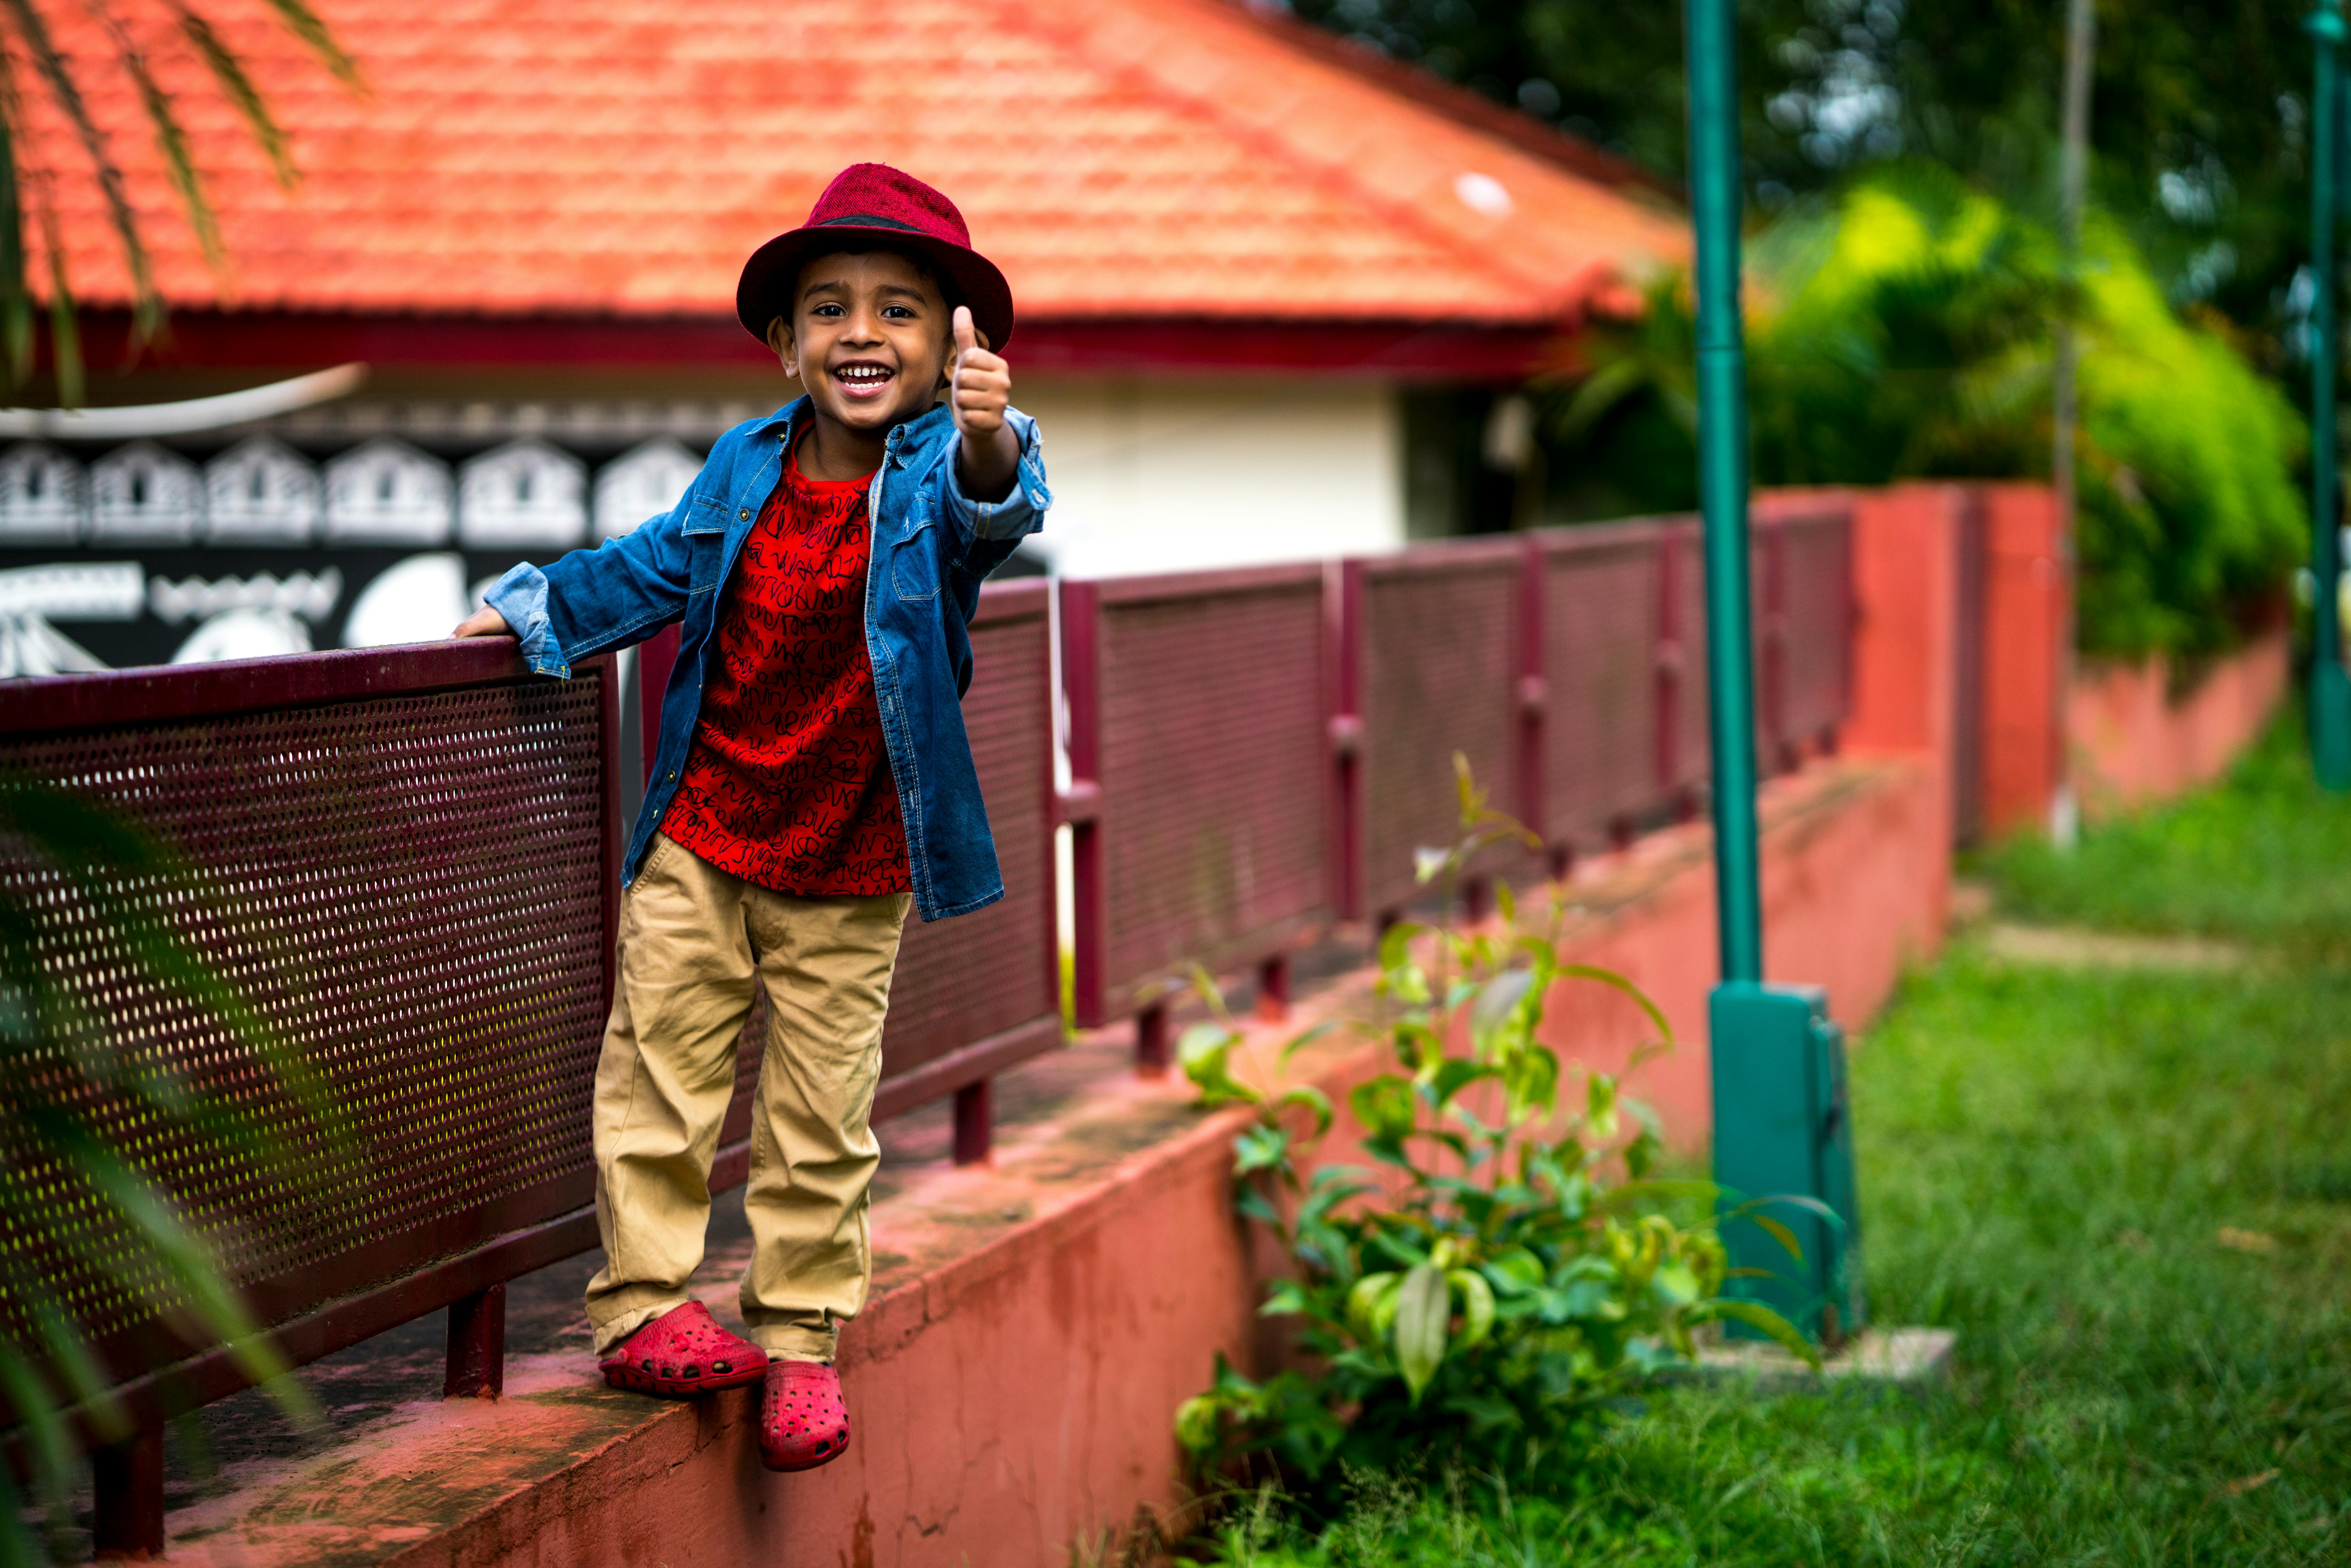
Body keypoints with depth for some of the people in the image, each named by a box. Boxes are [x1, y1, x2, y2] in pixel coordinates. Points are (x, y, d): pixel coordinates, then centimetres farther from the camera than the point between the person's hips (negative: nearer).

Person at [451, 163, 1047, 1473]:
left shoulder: (938, 474, -14)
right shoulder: (746, 469, -2)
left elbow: (991, 512, -39)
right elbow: (664, 567, 17)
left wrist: (989, 446, -62)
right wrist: (537, 613, 24)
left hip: (852, 872, -3)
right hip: (701, 840, 3)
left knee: (823, 1120, 7)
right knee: (659, 1073, 6)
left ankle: (801, 1337, 23)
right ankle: (645, 1303, 20)